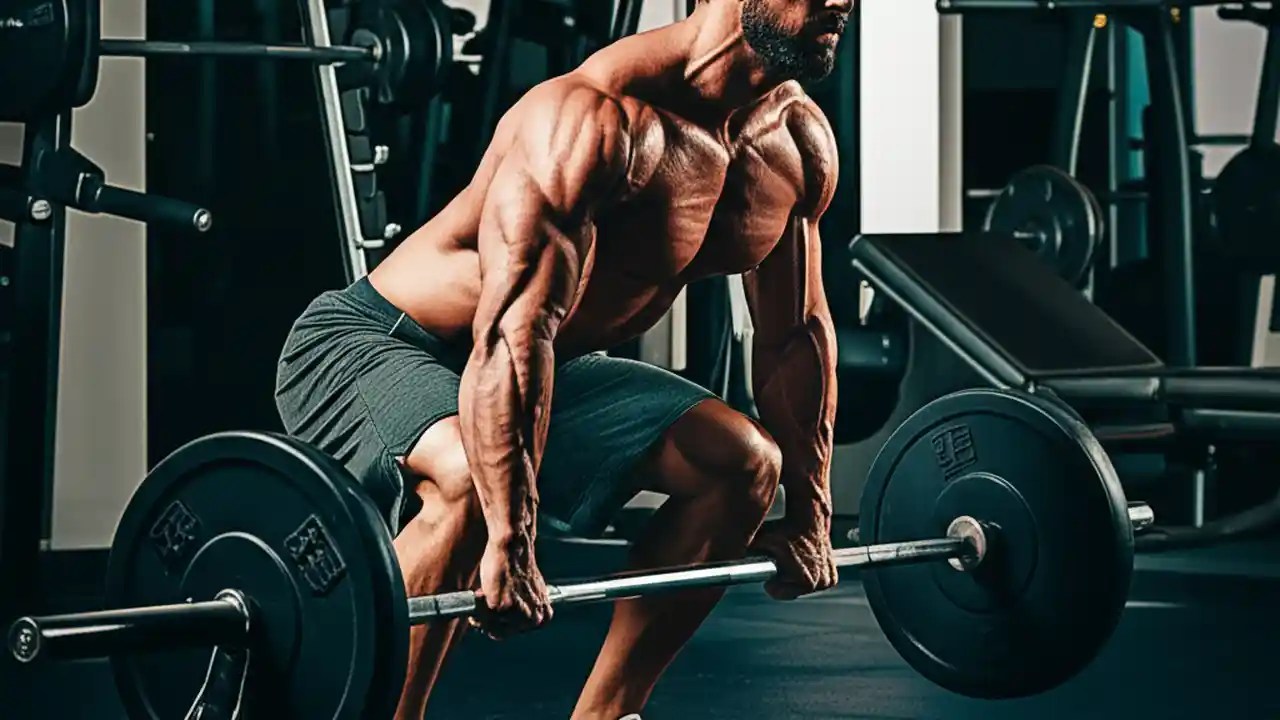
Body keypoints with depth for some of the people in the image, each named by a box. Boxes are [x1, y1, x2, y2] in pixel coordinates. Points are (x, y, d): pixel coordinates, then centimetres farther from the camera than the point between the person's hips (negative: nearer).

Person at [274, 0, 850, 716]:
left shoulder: (801, 146, -5)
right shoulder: (594, 119, -31)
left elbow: (798, 334, 7)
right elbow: (514, 330, -37)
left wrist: (810, 515, 6)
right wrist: (510, 540, -41)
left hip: (549, 367, 9)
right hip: (367, 344, -9)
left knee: (744, 461, 4)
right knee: (471, 481, -37)